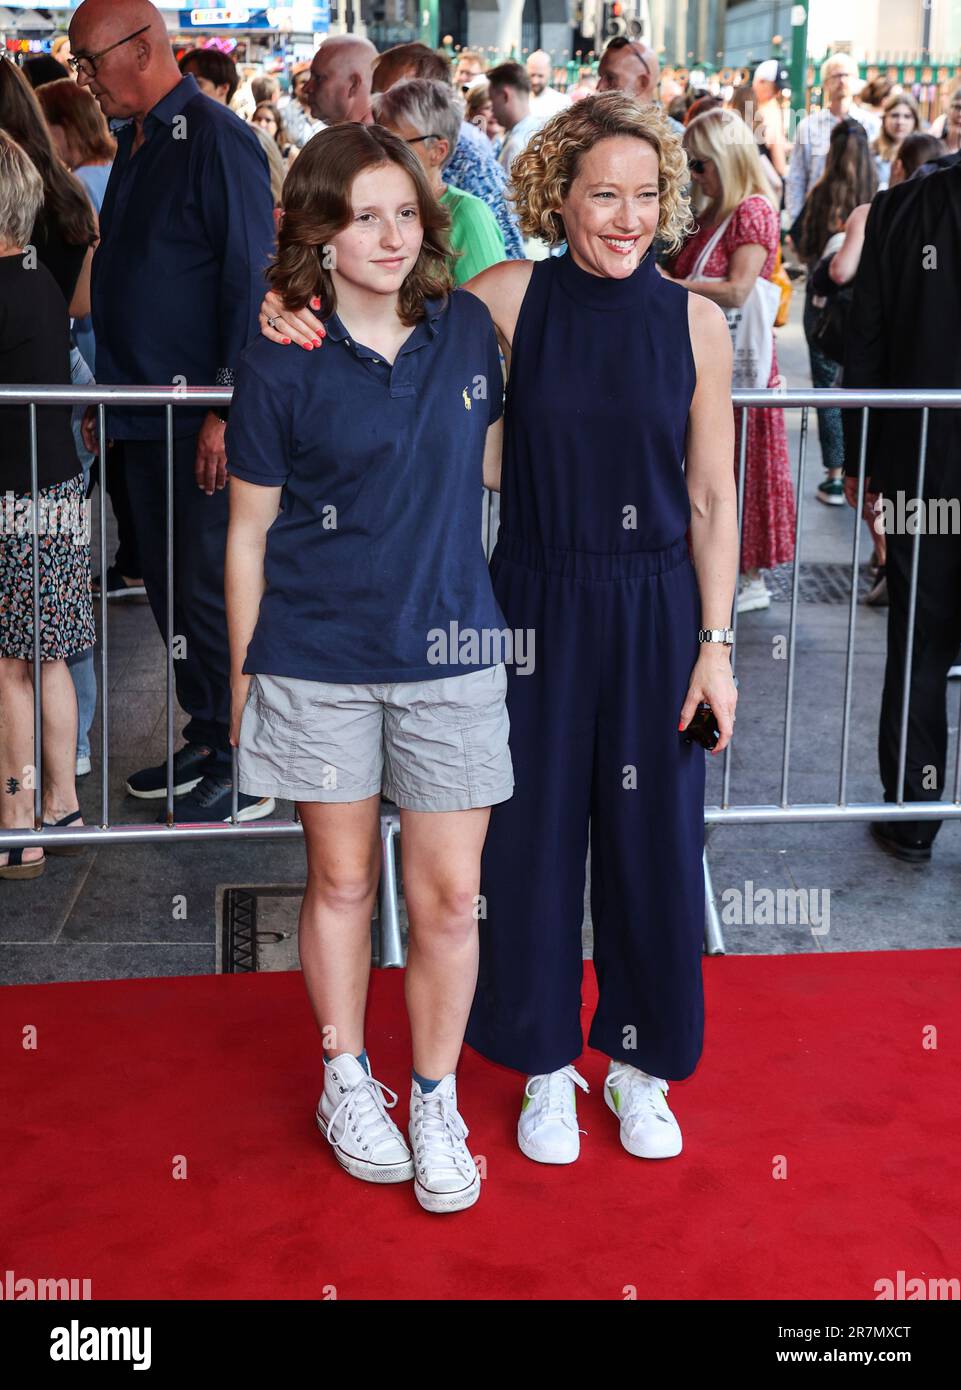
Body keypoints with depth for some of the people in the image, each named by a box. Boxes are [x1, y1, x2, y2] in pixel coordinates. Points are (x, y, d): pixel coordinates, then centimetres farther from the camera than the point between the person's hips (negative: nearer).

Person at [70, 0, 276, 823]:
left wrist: (228, 408, -21)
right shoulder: (135, 144, 15)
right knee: (171, 592, 14)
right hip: (144, 418, 9)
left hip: (205, 422, -8)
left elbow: (250, 283, -17)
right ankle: (205, 741, 27)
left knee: (213, 598, -2)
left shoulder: (217, 139, -12)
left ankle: (243, 772, 9)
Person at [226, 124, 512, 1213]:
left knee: (448, 893, 3)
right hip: (318, 657, -2)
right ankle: (346, 1080, 34)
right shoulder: (281, 364, -6)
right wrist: (241, 676, 2)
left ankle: (436, 1100, 24)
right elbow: (249, 532, 0)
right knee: (341, 880, 12)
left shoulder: (467, 327, 3)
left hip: (448, 651, 2)